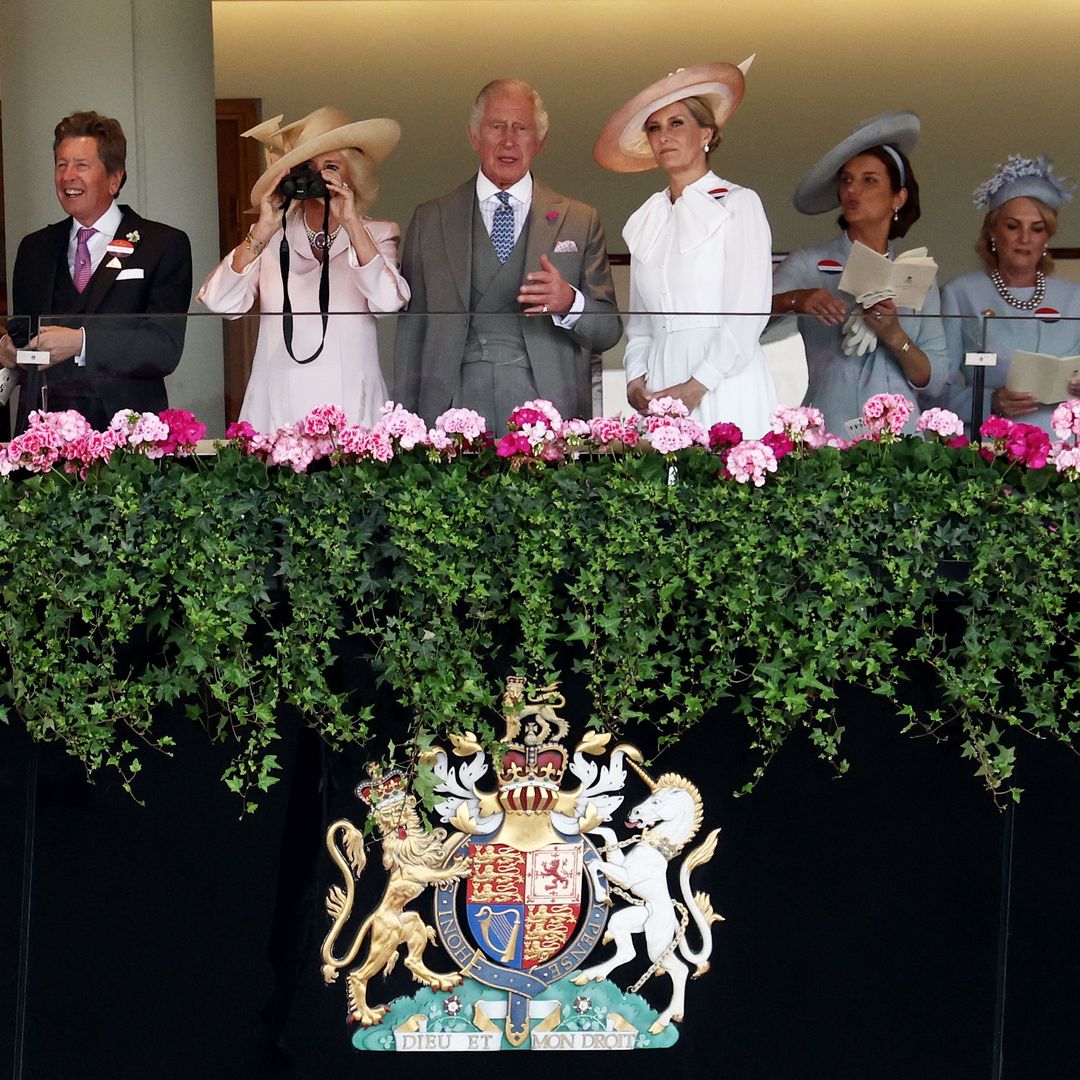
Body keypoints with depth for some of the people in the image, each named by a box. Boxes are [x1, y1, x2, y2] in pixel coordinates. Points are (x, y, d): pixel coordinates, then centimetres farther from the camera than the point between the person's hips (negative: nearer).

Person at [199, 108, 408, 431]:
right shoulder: (269, 238, 8)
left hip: (352, 409, -1)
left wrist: (352, 224, -18)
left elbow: (389, 302, -13)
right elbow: (220, 304, -7)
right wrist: (263, 231, -15)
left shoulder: (378, 235, 6)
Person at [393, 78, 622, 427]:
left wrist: (570, 303, -15)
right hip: (453, 409, 0)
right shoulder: (430, 221, 13)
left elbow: (609, 331, 7)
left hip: (547, 408, 0)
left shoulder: (580, 221, 11)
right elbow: (411, 329, 10)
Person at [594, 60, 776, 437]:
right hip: (660, 384, 5)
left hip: (725, 381, -4)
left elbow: (748, 313, -8)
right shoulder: (645, 221, 17)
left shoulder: (738, 204, 0)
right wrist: (635, 377, 1)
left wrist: (698, 386, -14)